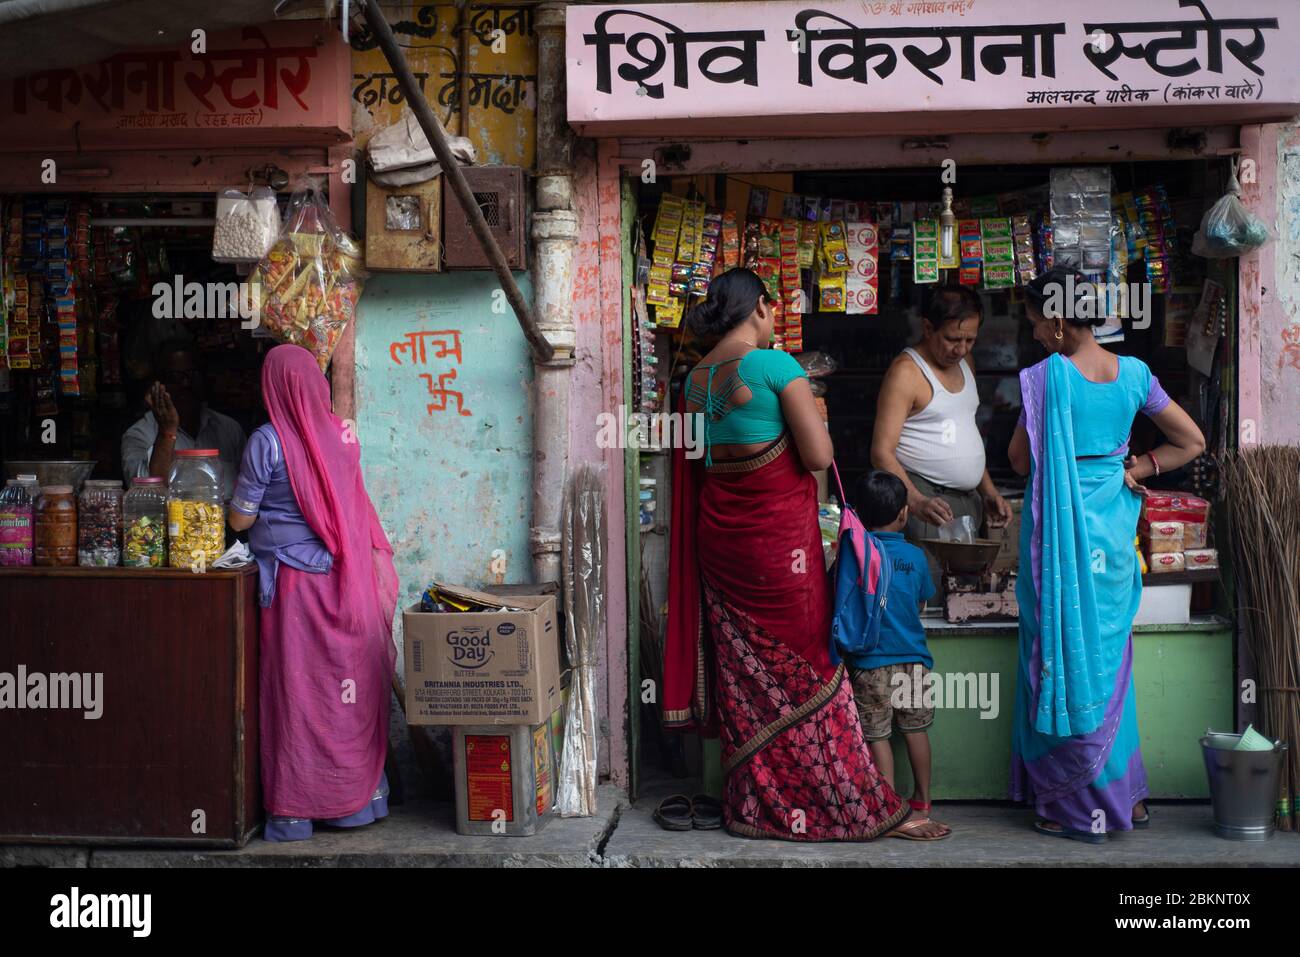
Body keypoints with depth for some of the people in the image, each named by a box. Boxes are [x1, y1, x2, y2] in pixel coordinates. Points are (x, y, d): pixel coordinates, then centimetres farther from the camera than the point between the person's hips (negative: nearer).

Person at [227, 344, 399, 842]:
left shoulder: (268, 442, -12)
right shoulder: (343, 433, 2)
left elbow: (240, 519, -5)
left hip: (294, 582, -4)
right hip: (347, 578, 4)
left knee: (295, 693, 3)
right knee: (351, 687, 11)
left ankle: (294, 813, 9)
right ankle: (360, 795, 20)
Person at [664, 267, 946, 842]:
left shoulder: (696, 378, 7)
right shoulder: (776, 365, -13)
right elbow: (819, 455, -16)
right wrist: (810, 417, 3)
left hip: (718, 533, 6)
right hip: (778, 533, -6)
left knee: (743, 671, 12)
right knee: (802, 668, 1)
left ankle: (754, 806, 21)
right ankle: (840, 805, 11)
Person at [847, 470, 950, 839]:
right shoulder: (915, 556, -2)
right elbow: (921, 604, 11)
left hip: (869, 662, -2)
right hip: (913, 659, 3)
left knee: (877, 736, 4)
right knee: (915, 730, 15)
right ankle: (921, 803, 25)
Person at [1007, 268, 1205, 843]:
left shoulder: (1046, 376, -13)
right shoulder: (1134, 373, 2)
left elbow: (1019, 460, -7)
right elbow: (1192, 441, 8)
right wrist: (1139, 468, 7)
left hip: (1060, 527, -5)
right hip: (1113, 526, 5)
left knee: (1065, 655, 4)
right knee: (1108, 654, 16)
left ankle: (1077, 807, 10)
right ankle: (1126, 795, 25)